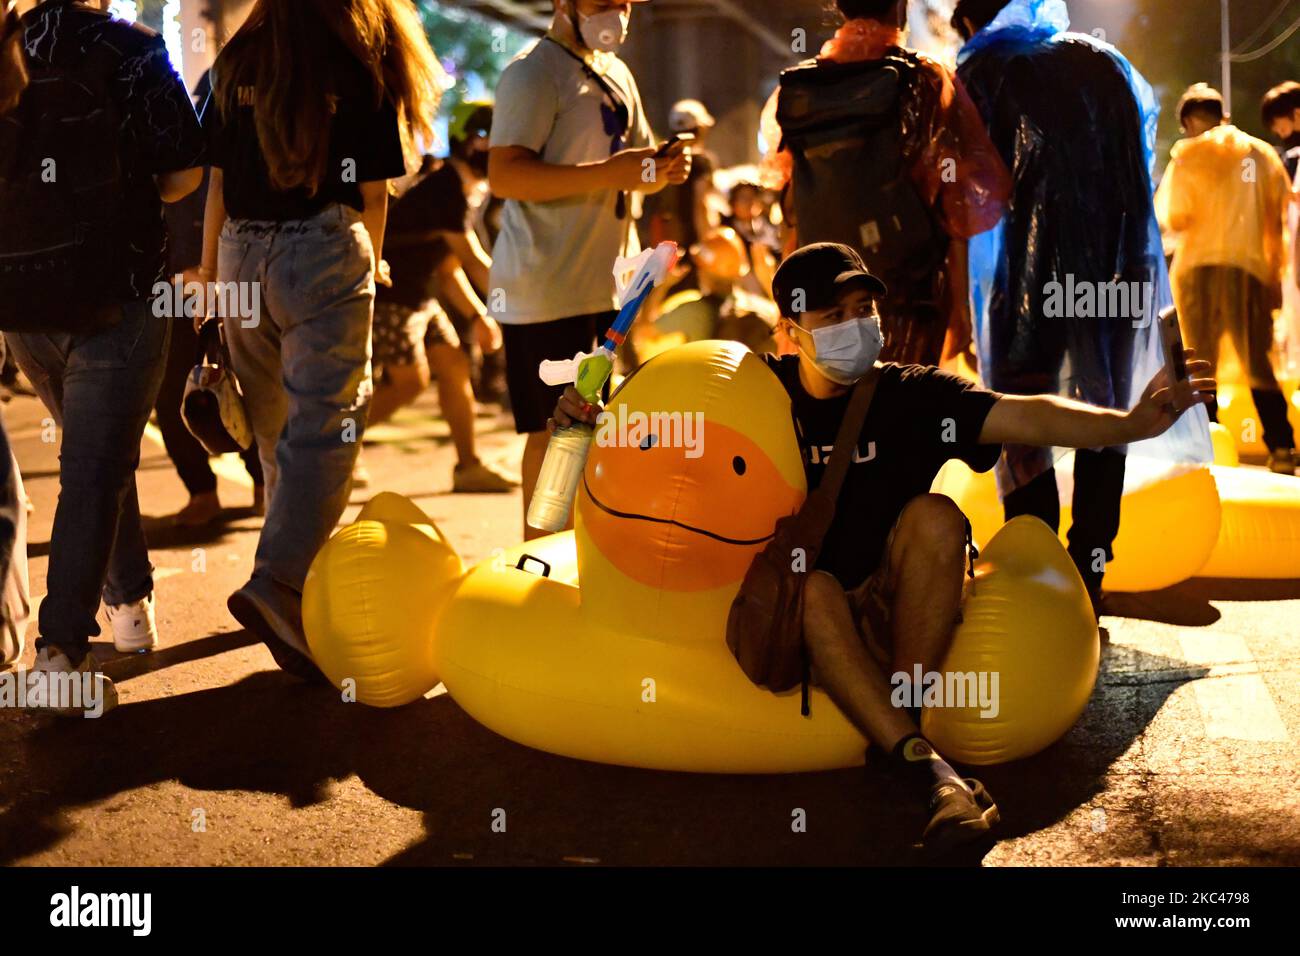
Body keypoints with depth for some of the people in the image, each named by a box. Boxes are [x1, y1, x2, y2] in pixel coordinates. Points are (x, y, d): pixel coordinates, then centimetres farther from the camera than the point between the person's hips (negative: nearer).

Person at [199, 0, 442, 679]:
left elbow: (215, 179, 9)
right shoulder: (361, 65, -1)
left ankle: (297, 572, 28)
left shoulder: (236, 62, 11)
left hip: (241, 249, 5)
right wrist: (370, 264, 14)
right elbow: (373, 191, -2)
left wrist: (209, 270, 17)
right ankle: (278, 584, -22)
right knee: (325, 421, -8)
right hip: (322, 250, -5)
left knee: (277, 425, 16)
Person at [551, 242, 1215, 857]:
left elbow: (1025, 418, -14)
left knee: (935, 517, -26)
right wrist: (589, 416, -14)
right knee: (812, 588, -34)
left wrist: (1130, 423, -29)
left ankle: (903, 714, -26)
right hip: (792, 623, -1)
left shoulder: (911, 396, -1)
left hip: (891, 612, 1)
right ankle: (927, 770, -45)